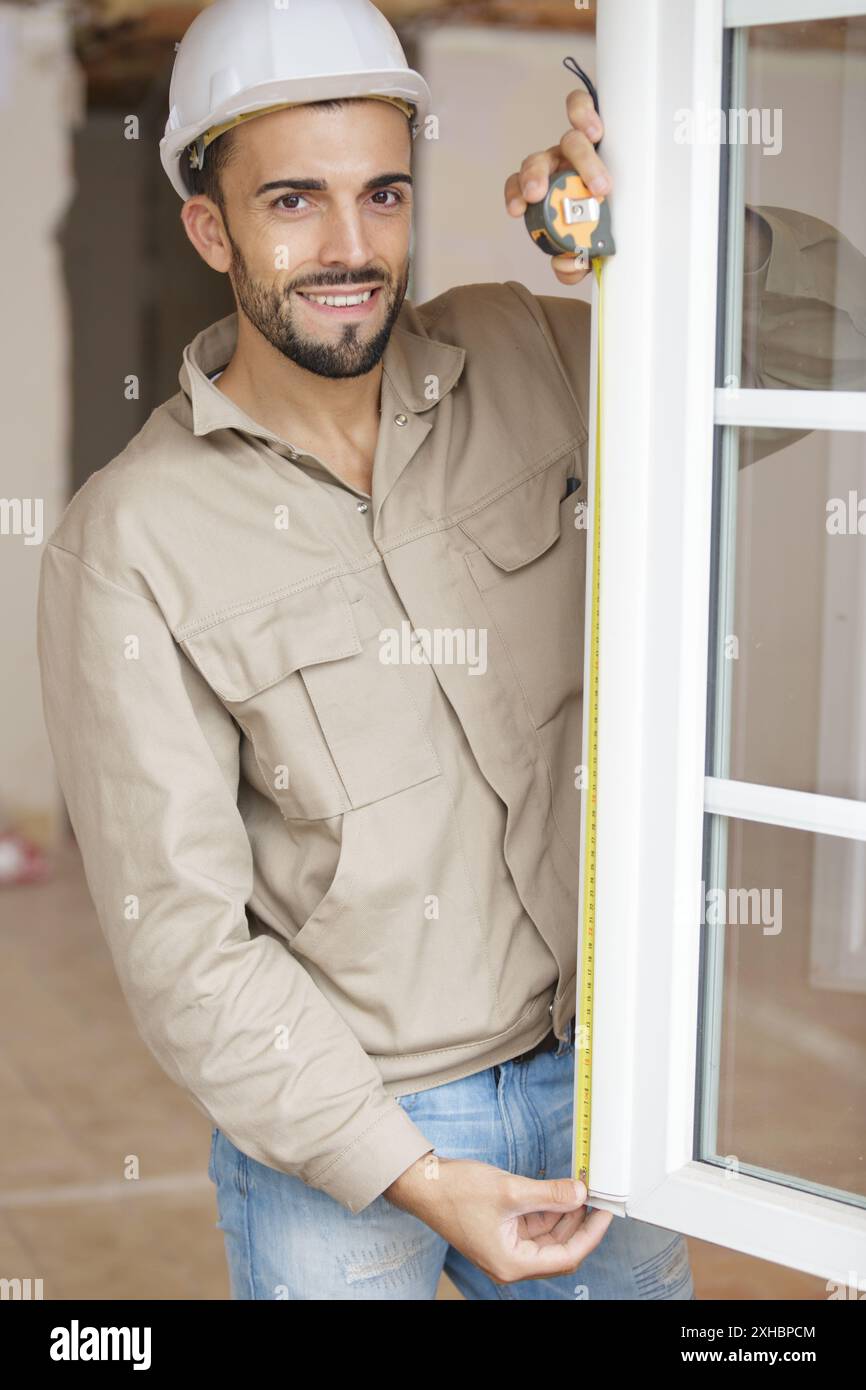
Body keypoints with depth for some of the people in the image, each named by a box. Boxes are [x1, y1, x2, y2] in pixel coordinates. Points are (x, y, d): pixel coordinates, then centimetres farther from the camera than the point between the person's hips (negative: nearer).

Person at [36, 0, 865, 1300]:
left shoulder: (518, 362, -4)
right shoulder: (129, 542, -16)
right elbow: (179, 933, -15)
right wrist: (412, 1177, -16)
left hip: (583, 1085, 4)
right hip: (327, 1141, -4)